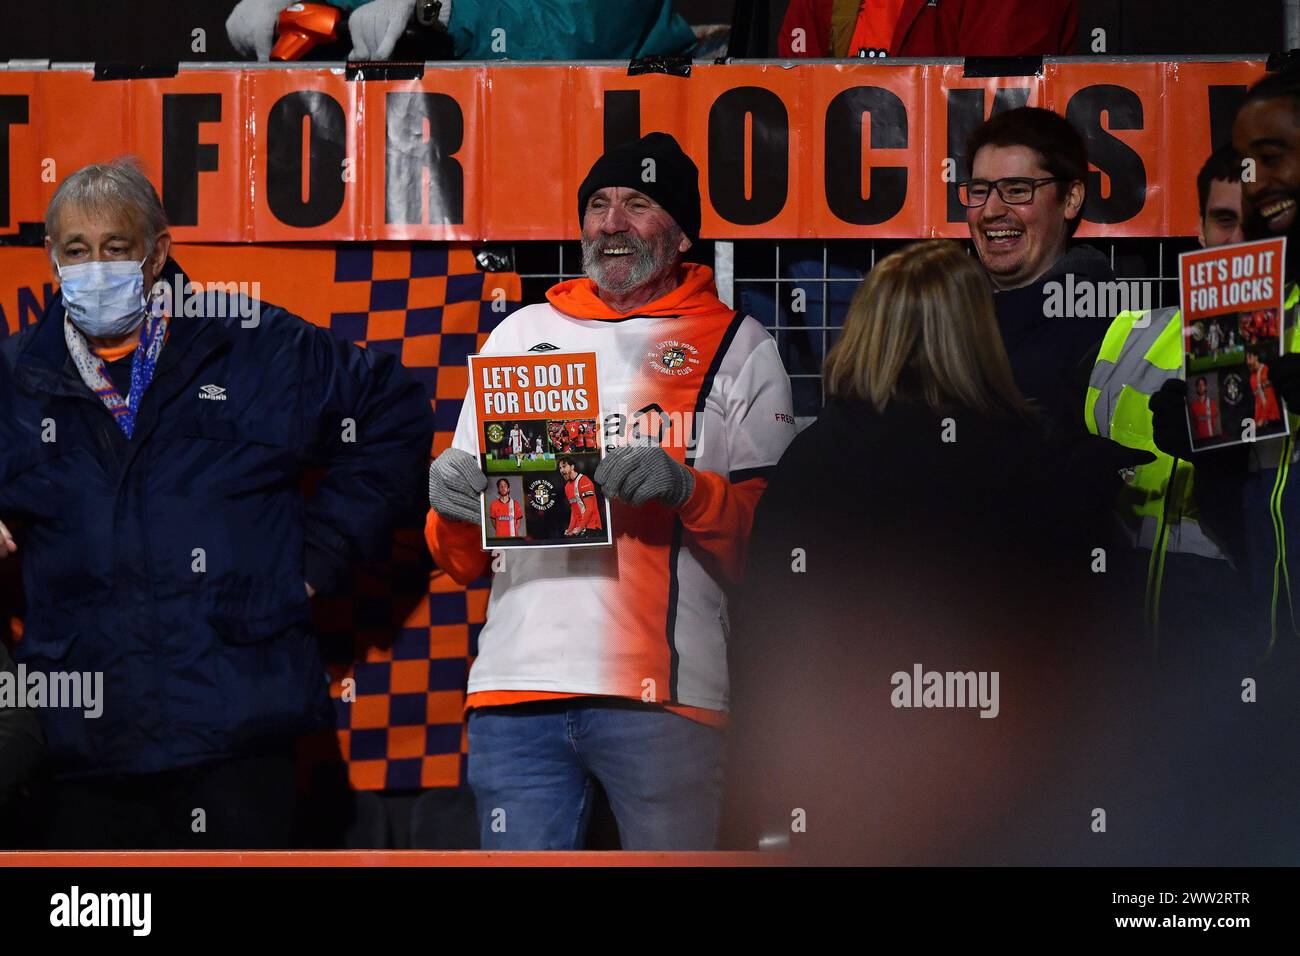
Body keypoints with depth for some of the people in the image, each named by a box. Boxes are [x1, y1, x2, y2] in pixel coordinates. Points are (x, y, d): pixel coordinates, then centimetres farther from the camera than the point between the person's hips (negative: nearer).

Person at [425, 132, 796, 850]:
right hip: (518, 681, 3)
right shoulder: (522, 334, 20)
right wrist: (451, 507, -2)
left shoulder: (739, 348, 11)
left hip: (665, 687, -2)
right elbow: (462, 562, 20)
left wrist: (686, 491, -16)